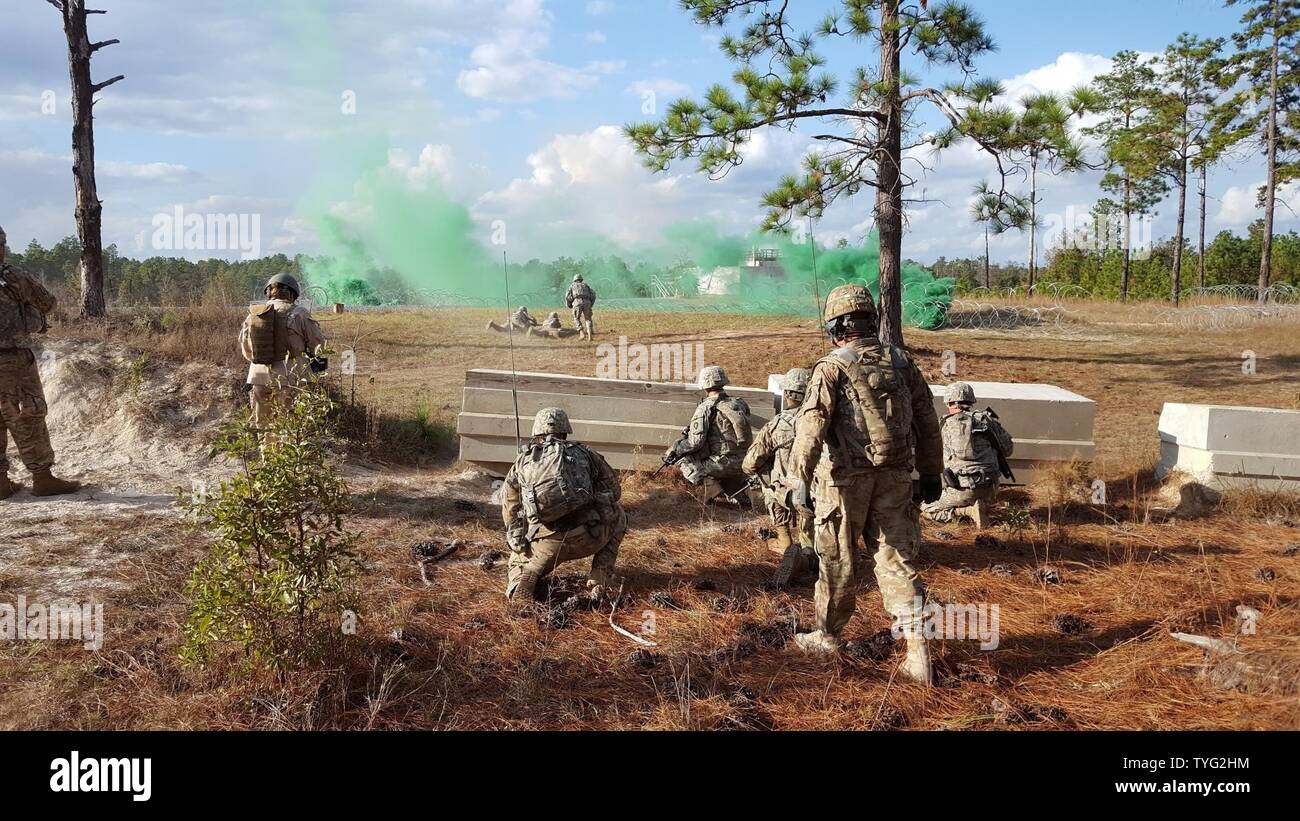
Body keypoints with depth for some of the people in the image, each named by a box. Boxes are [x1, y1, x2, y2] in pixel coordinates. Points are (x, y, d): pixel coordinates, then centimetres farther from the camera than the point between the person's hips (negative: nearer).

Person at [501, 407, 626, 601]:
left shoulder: (522, 462, 19)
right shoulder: (583, 453, 16)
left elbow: (510, 511, 27)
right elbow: (615, 490, 25)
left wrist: (518, 541, 43)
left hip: (546, 544, 1)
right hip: (589, 536, -1)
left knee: (519, 562, 33)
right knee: (617, 517, 32)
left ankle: (523, 580, -2)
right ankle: (600, 577, 16)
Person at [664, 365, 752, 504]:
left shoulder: (706, 408, -11)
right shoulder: (739, 403, 8)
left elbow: (695, 441, -17)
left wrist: (675, 451, -2)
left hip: (723, 464, -6)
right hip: (744, 464, 7)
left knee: (683, 459, 9)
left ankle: (710, 487, -5)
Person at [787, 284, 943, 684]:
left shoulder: (832, 368, -9)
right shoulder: (901, 362, 6)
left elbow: (811, 426, -19)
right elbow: (927, 421, 10)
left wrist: (800, 480, -19)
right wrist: (931, 474, 18)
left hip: (846, 481, -4)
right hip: (895, 479, 4)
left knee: (837, 561, 12)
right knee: (897, 561, 9)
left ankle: (828, 636, 30)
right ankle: (917, 647, -1)